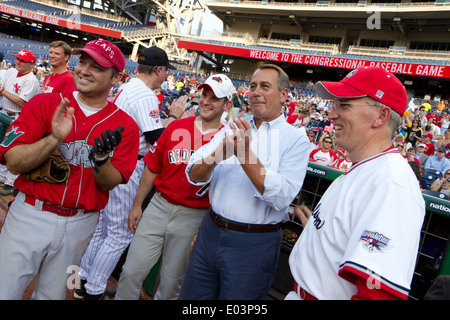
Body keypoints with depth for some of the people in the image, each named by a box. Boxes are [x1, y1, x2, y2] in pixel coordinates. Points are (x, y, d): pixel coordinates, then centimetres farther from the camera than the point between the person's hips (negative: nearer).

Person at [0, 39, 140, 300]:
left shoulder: (125, 126, -4)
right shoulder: (44, 103, -4)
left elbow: (111, 183, -6)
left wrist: (101, 159, -27)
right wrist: (54, 139, -26)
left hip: (80, 226, 1)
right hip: (31, 216, 0)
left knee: (52, 294, 19)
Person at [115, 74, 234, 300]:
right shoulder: (177, 127, 2)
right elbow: (153, 168, 7)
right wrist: (137, 205, 9)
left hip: (193, 217, -2)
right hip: (159, 207, 2)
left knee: (171, 281, 15)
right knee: (132, 272, 8)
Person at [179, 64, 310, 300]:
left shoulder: (296, 139, -6)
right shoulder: (232, 129, 6)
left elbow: (281, 198, -19)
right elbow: (194, 176, -3)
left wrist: (245, 154, -26)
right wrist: (218, 154, -23)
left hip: (253, 245, -4)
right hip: (211, 233, 4)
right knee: (191, 297, 18)